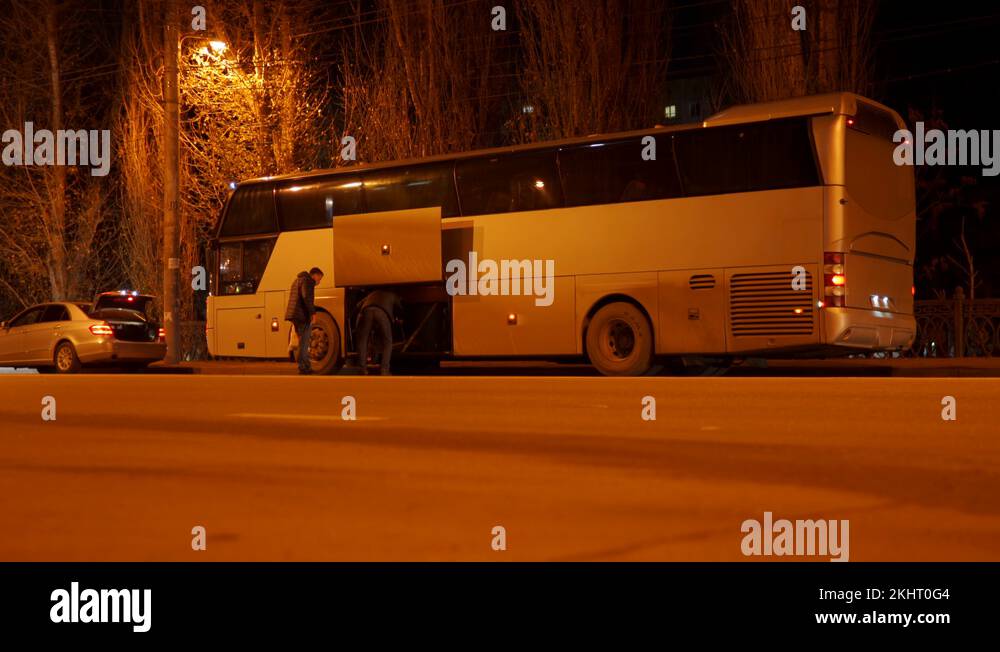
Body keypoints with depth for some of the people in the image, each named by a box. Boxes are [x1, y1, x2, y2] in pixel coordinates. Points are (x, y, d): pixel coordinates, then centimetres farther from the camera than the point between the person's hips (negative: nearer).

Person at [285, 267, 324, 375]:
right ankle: (303, 367, -6)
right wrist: (313, 312, -23)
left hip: (294, 314, 10)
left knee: (303, 341, 15)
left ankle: (307, 366, 19)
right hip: (303, 315, -10)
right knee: (304, 342, -6)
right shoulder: (308, 281, -7)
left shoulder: (298, 280, 24)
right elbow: (307, 297, -22)